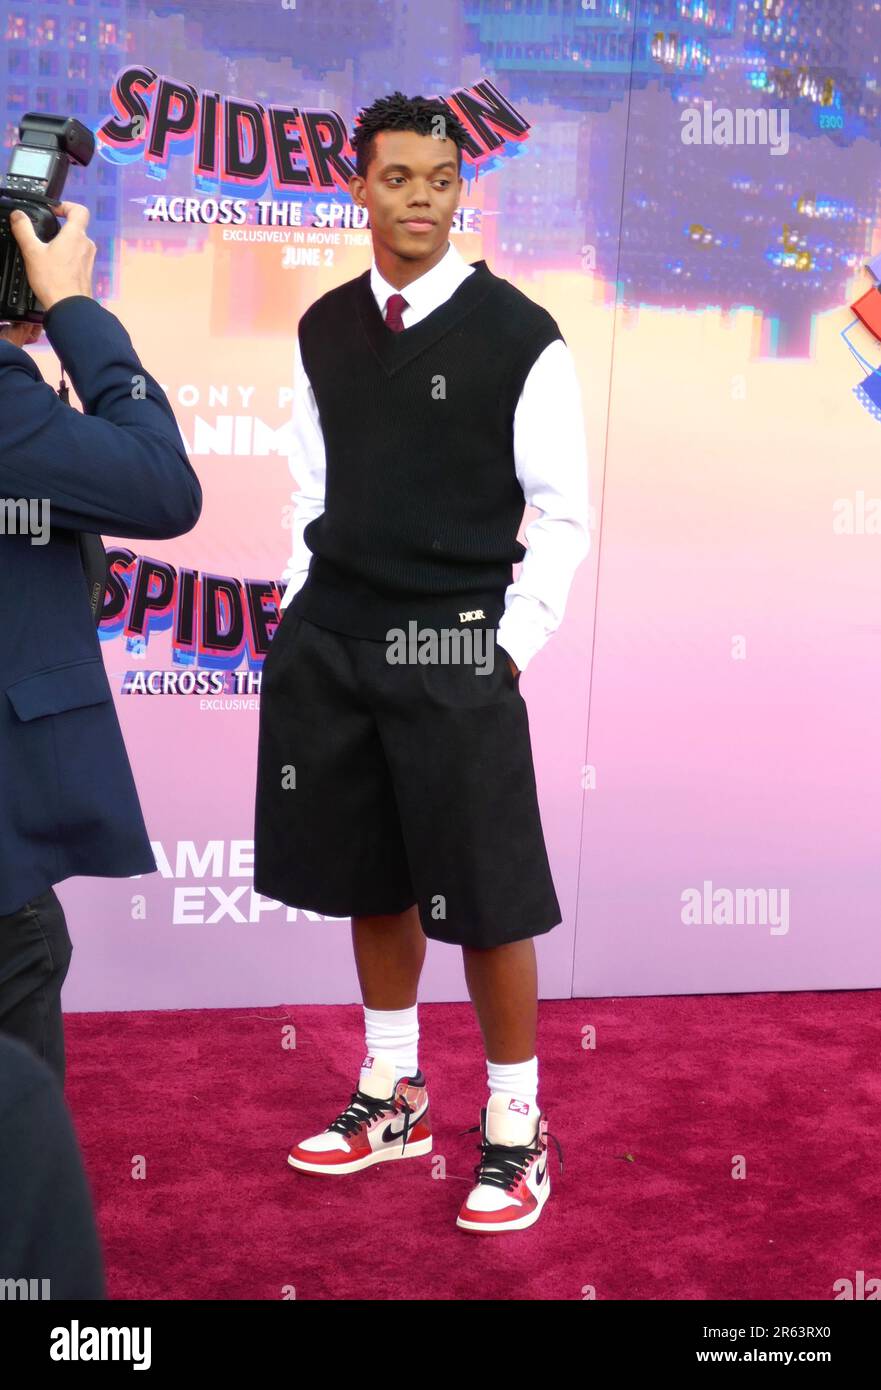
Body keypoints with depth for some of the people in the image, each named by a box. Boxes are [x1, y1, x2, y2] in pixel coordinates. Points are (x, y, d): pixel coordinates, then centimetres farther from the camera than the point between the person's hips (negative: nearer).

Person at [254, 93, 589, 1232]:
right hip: (330, 644, 5)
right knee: (370, 880, 14)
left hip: (455, 648, -5)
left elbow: (564, 513, -4)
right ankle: (393, 1096, 31)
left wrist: (513, 643, -9)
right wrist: (300, 617, 9)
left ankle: (514, 1127, 17)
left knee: (486, 899, -1)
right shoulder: (323, 330, 8)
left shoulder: (518, 336, -6)